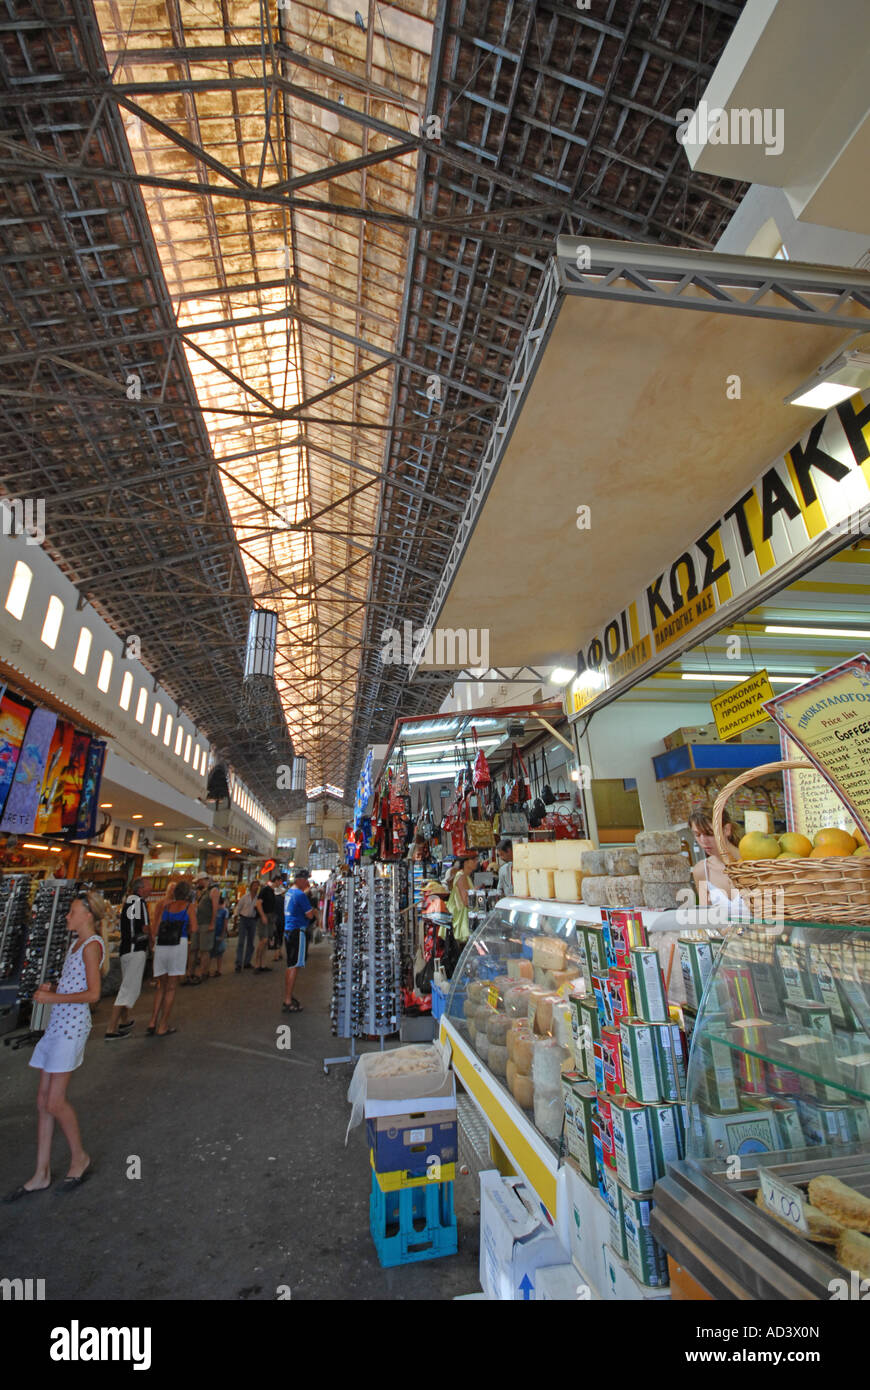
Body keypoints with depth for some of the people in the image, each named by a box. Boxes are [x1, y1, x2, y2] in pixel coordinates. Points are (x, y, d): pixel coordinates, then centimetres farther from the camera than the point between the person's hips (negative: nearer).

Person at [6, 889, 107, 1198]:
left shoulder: (92, 945, -17)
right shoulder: (76, 942, 12)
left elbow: (92, 993, -20)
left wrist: (54, 998, -15)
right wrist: (50, 987, 4)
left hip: (72, 1026, -9)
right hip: (57, 1023, 9)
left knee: (54, 1102, -1)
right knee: (43, 1101, 12)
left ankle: (79, 1158, 20)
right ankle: (41, 1173, 25)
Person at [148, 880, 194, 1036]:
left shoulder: (166, 906, 15)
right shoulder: (188, 906, 5)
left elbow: (154, 931, 10)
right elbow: (192, 930, 0)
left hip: (160, 946, 4)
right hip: (179, 945, -4)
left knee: (162, 986, 19)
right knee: (171, 988, 7)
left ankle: (152, 1023, 10)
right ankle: (163, 1027, 8)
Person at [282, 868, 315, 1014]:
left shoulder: (289, 893, 12)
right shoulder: (300, 895, -17)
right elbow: (310, 915, -16)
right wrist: (314, 911, 4)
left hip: (288, 931, 10)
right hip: (298, 932, -10)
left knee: (290, 965, 18)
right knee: (294, 966, -6)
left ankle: (289, 995, 27)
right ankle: (288, 1002, -5)